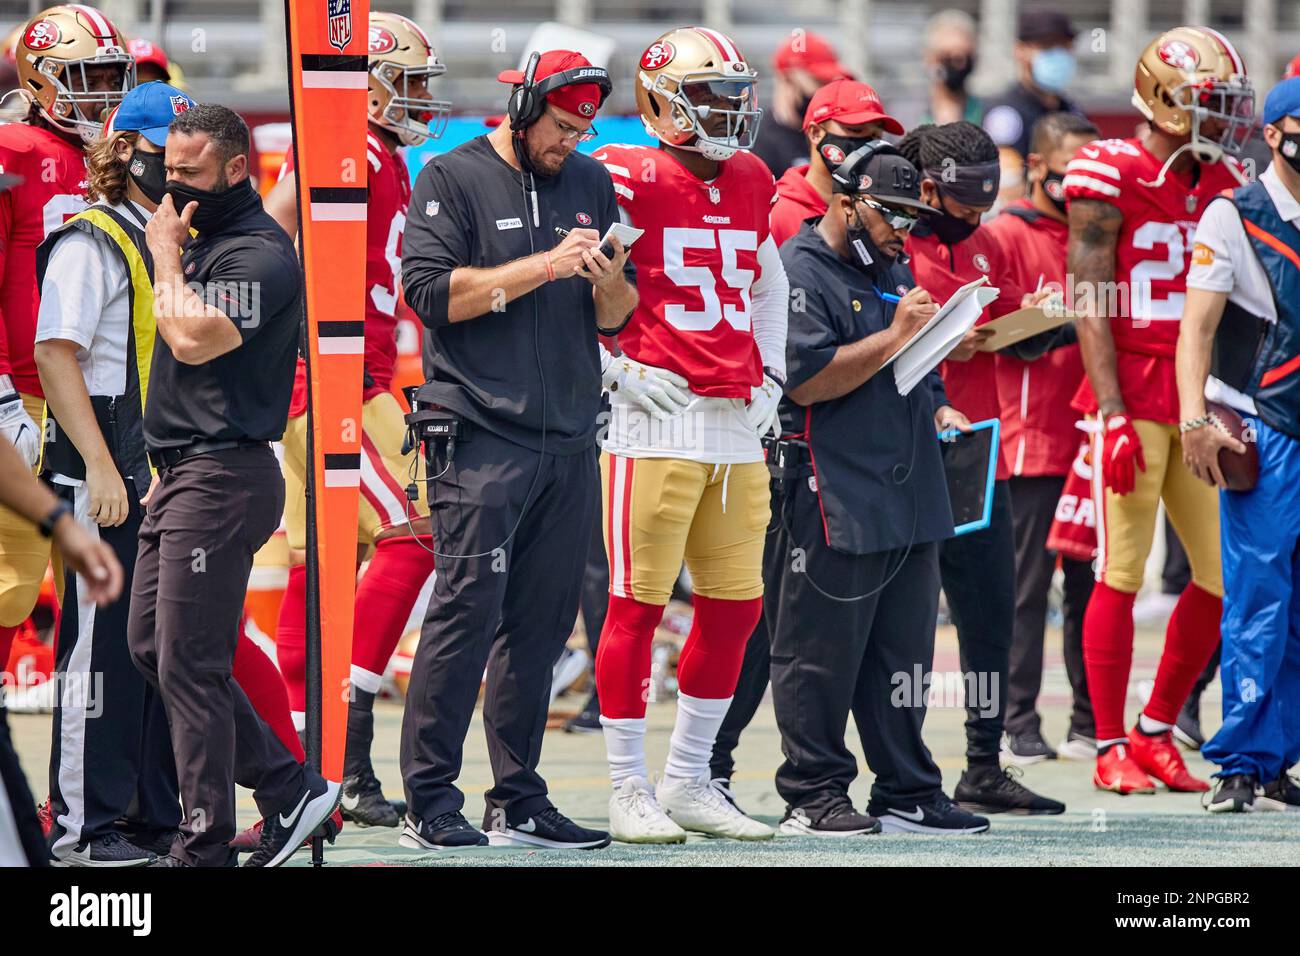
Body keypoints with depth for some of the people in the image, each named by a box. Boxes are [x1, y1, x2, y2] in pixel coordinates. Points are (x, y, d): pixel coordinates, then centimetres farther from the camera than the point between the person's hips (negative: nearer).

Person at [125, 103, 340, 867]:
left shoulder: (258, 254, -14)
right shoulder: (205, 242, 17)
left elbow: (193, 340, -24)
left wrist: (166, 255, -11)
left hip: (222, 479, -10)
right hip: (183, 474, 10)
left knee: (189, 662, -8)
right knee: (152, 645, 12)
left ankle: (206, 847, -3)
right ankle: (288, 788, 15)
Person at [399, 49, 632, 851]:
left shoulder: (591, 185, 15)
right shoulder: (454, 179, -1)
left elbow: (616, 319, 16)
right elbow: (432, 292, -12)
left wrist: (609, 280, -6)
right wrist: (542, 266, -15)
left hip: (569, 439, 6)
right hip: (481, 435, -6)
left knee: (542, 621, 7)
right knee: (469, 608, -12)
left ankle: (519, 802, 12)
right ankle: (431, 804, -9)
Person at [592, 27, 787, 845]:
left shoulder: (751, 183, 14)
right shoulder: (629, 180, -8)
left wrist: (771, 374, 18)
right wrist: (613, 364, -11)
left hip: (738, 422, 7)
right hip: (656, 418, -7)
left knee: (736, 605, 8)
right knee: (639, 601, -5)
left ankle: (688, 781, 19)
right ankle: (630, 791, 1)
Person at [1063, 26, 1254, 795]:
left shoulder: (1225, 183, 12)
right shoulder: (1112, 176, -7)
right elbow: (1090, 302, -9)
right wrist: (1112, 412, -16)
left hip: (1201, 403, 6)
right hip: (1133, 397, -6)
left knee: (1225, 574, 4)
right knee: (1123, 574, -4)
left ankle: (1157, 732, 18)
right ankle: (1112, 747, 4)